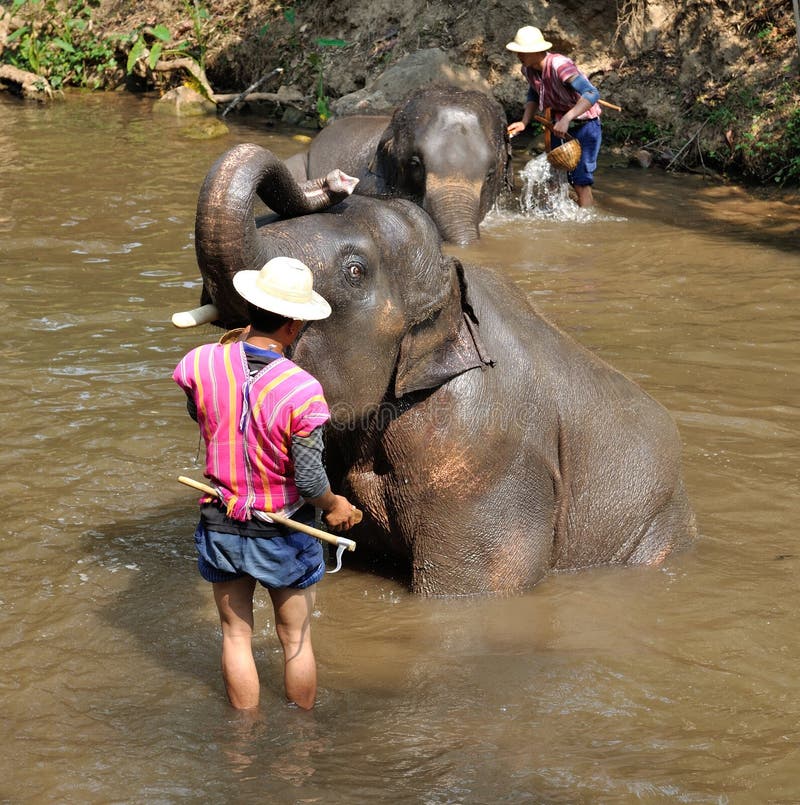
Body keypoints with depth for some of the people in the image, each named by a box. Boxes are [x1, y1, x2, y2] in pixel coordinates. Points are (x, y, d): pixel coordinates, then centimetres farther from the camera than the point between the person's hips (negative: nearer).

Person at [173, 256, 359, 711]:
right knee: (296, 640, 17)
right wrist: (335, 507, 2)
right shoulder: (302, 390, -25)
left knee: (237, 635, 18)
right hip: (283, 536, -3)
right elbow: (310, 480, -20)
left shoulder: (201, 363, -15)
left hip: (221, 528, 3)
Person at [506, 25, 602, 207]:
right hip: (559, 125, 8)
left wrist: (566, 119, -50)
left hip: (584, 124, -8)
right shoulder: (528, 69, -7)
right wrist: (524, 122, -2)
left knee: (581, 182, -13)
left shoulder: (559, 65, -31)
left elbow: (592, 94, -41)